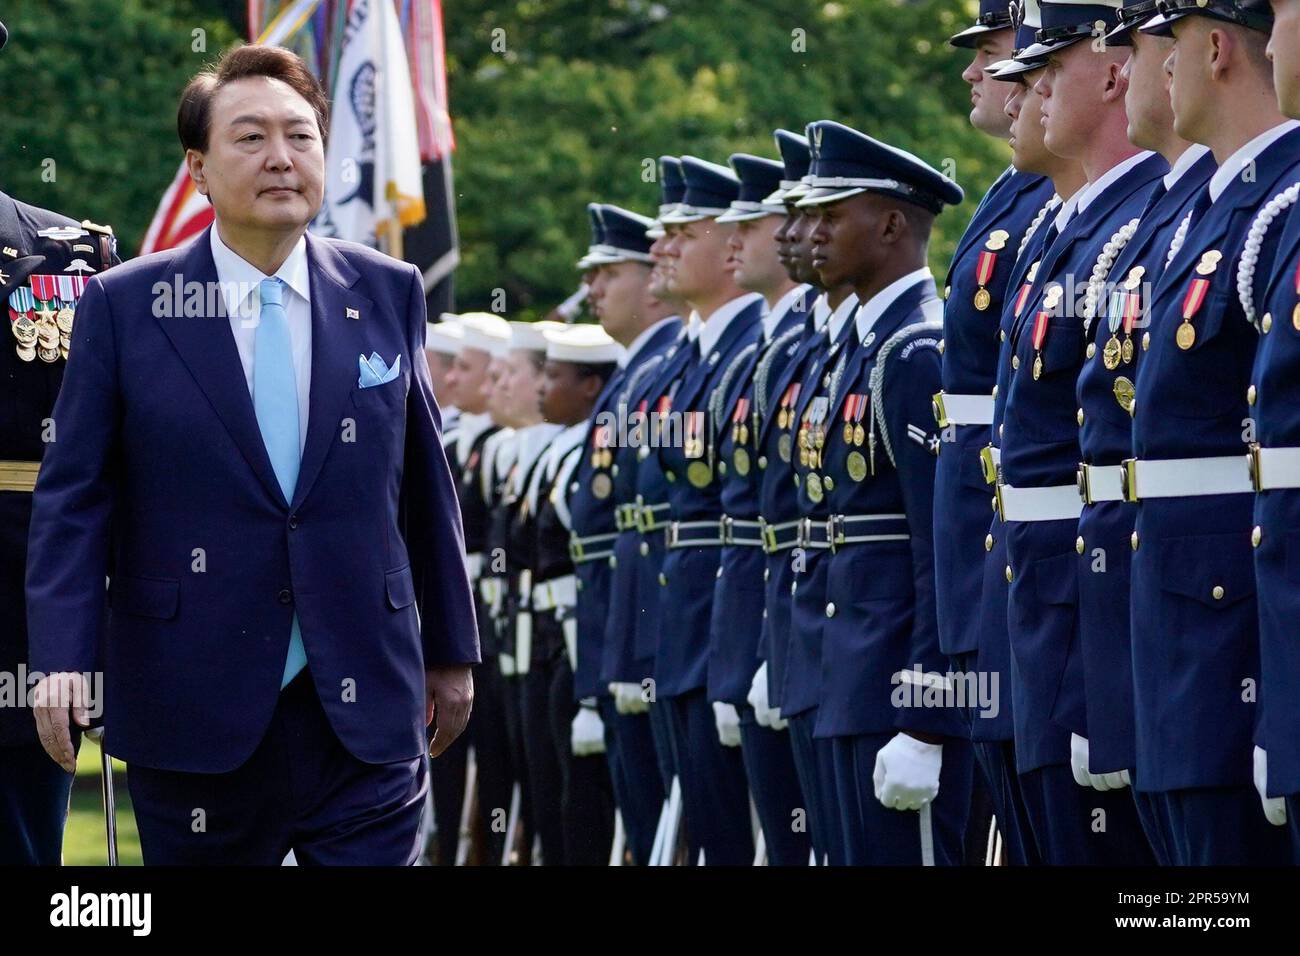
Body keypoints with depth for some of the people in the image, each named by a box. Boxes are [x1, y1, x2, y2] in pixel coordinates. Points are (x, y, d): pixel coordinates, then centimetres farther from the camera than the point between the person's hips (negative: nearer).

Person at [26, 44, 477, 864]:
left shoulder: (390, 294, 7)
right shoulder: (124, 306, 1)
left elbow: (425, 482, 12)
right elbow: (74, 497, -2)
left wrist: (451, 651, 15)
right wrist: (63, 658, -14)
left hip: (364, 703, 1)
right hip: (194, 709, -1)